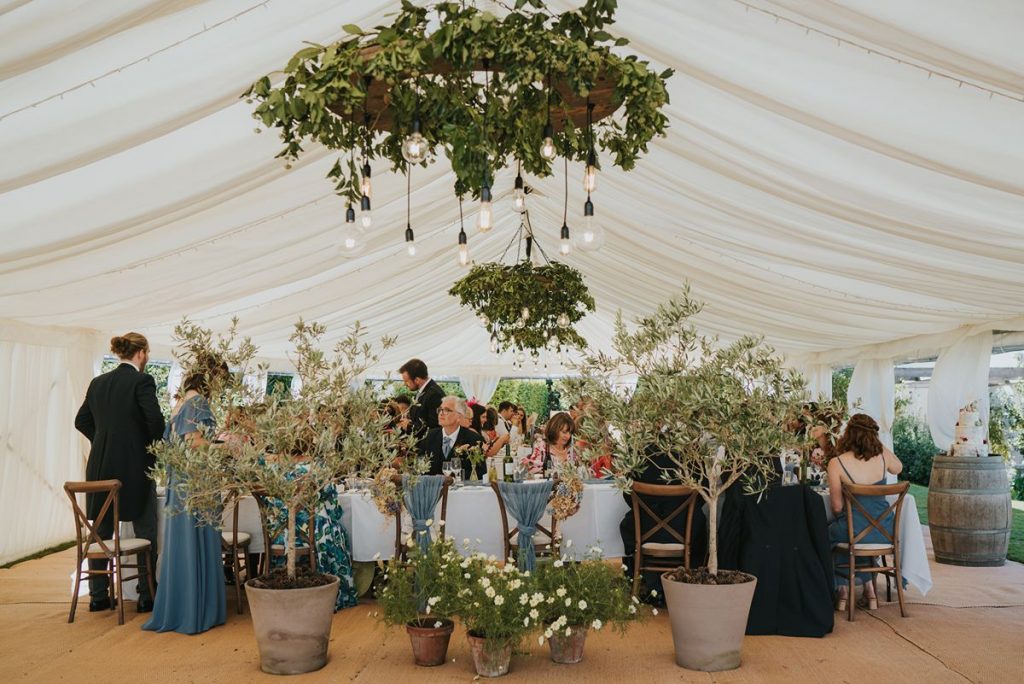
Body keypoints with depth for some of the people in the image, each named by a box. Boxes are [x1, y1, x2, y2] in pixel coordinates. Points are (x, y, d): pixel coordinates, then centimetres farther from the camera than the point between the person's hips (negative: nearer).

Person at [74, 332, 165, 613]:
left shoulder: (98, 382, 8)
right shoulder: (142, 381, -11)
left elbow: (81, 421, 12)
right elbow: (155, 420, -19)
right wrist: (155, 447, -1)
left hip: (101, 465, 6)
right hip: (135, 466, -6)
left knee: (101, 531, 13)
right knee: (145, 532, 5)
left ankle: (98, 595, 19)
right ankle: (146, 596, 9)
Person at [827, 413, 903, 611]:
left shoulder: (837, 464, -16)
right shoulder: (882, 456, -5)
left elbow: (837, 507, -9)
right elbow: (898, 468, 21)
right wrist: (878, 443, 16)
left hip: (856, 531, -4)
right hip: (885, 531, 4)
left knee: (827, 534, 29)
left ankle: (843, 589, 29)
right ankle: (869, 589, 35)